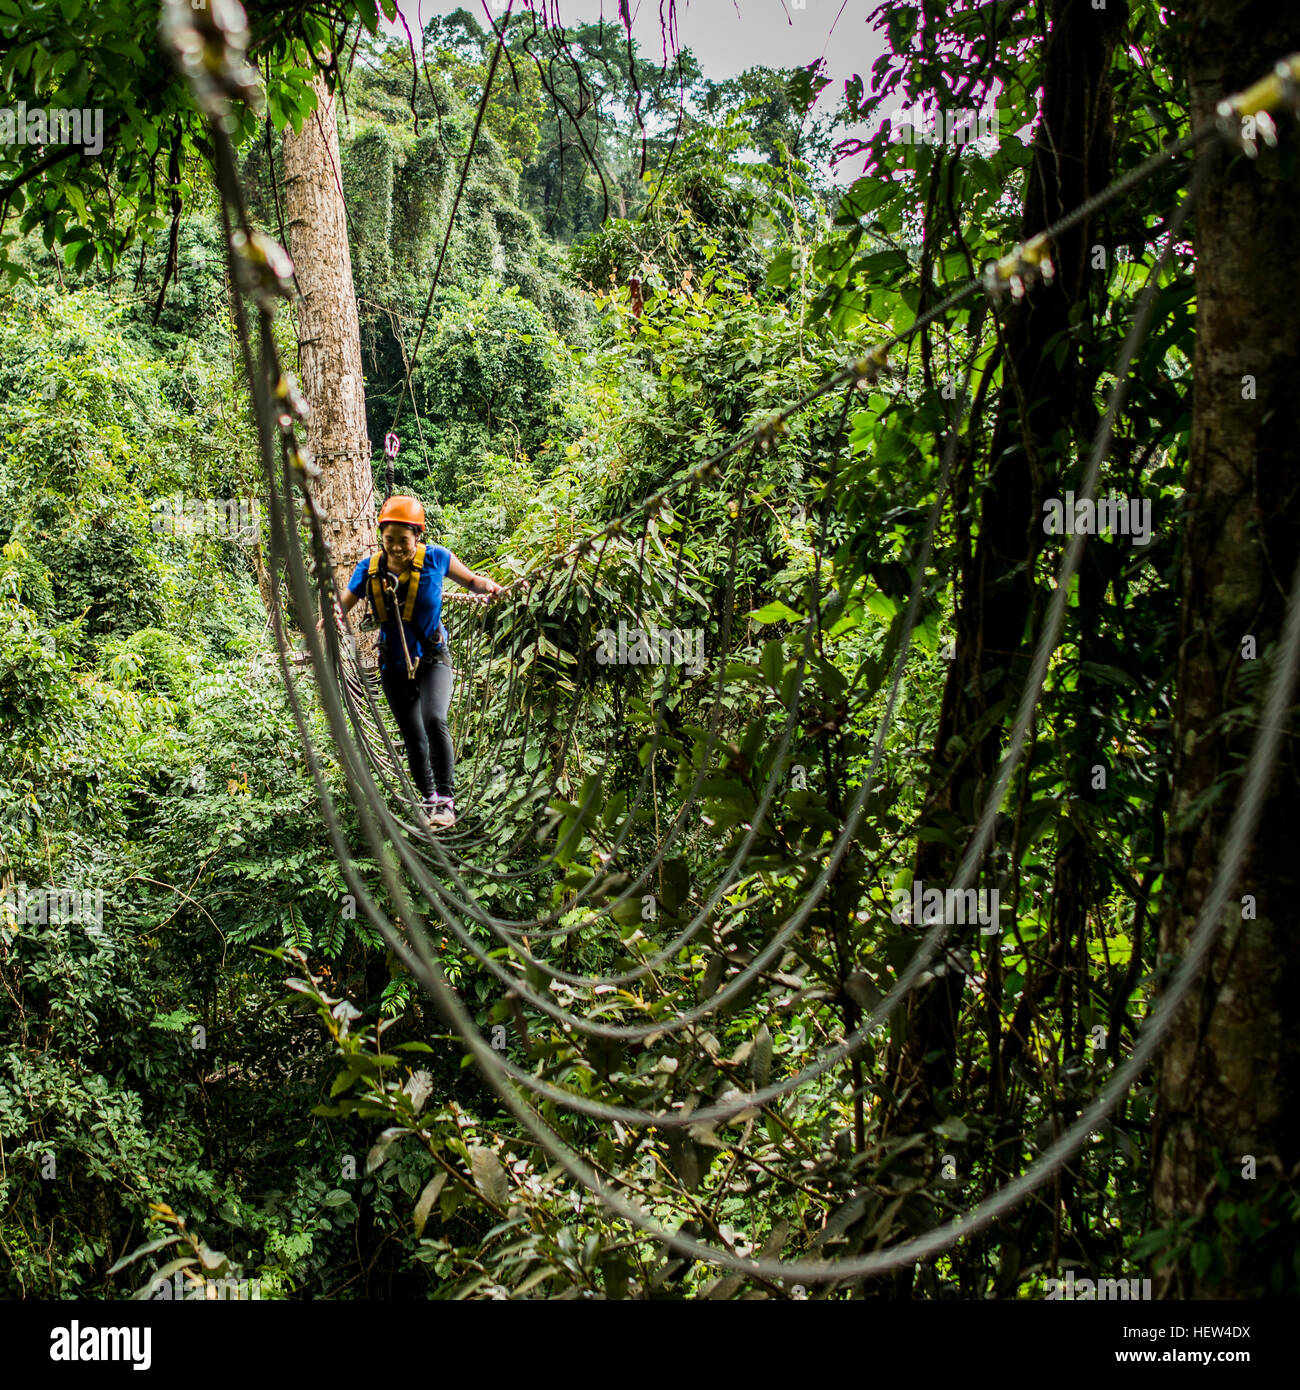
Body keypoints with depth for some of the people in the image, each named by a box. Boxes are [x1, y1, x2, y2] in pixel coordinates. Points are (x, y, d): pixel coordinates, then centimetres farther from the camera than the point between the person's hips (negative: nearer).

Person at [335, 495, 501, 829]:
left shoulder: (435, 558, -13)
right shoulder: (369, 569, -9)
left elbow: (470, 580, 2)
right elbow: (341, 608, -7)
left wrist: (487, 585, -20)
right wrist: (333, 620, -31)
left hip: (431, 660, -3)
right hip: (394, 666, 3)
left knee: (434, 720, -26)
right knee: (413, 739, 10)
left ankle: (446, 800, -17)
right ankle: (429, 801, 28)